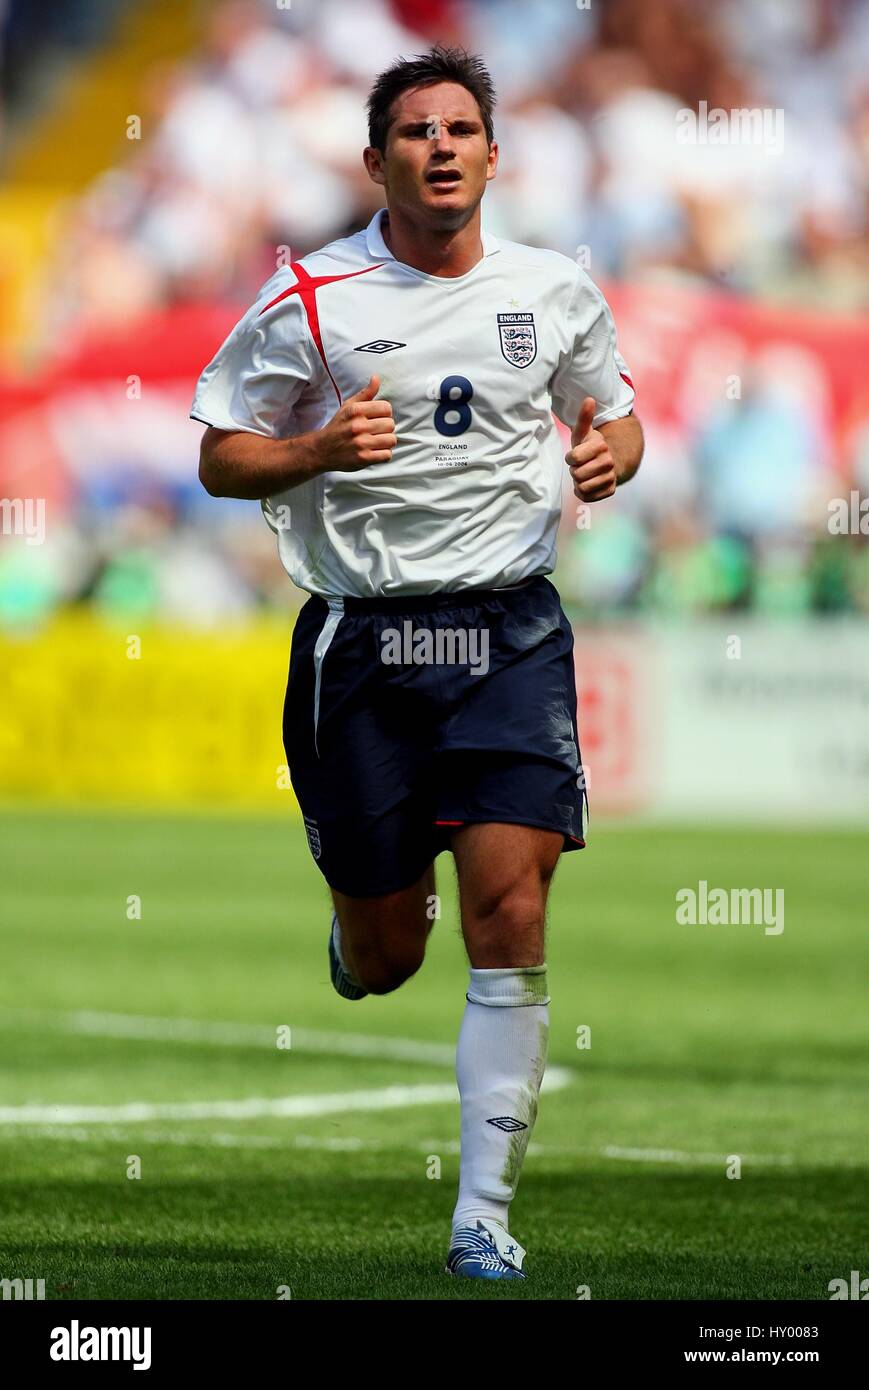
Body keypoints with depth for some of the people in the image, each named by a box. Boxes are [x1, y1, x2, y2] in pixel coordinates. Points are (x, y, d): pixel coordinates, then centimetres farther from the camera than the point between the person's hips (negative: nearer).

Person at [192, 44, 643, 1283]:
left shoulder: (556, 293, 5)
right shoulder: (310, 298, -3)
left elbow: (614, 414, 20)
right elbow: (219, 457, 2)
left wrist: (609, 456, -3)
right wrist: (315, 453, -18)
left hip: (509, 631, 1)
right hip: (361, 634, -1)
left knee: (509, 922, -13)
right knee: (386, 958, 5)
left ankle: (484, 1214, -5)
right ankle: (365, 924, 46)